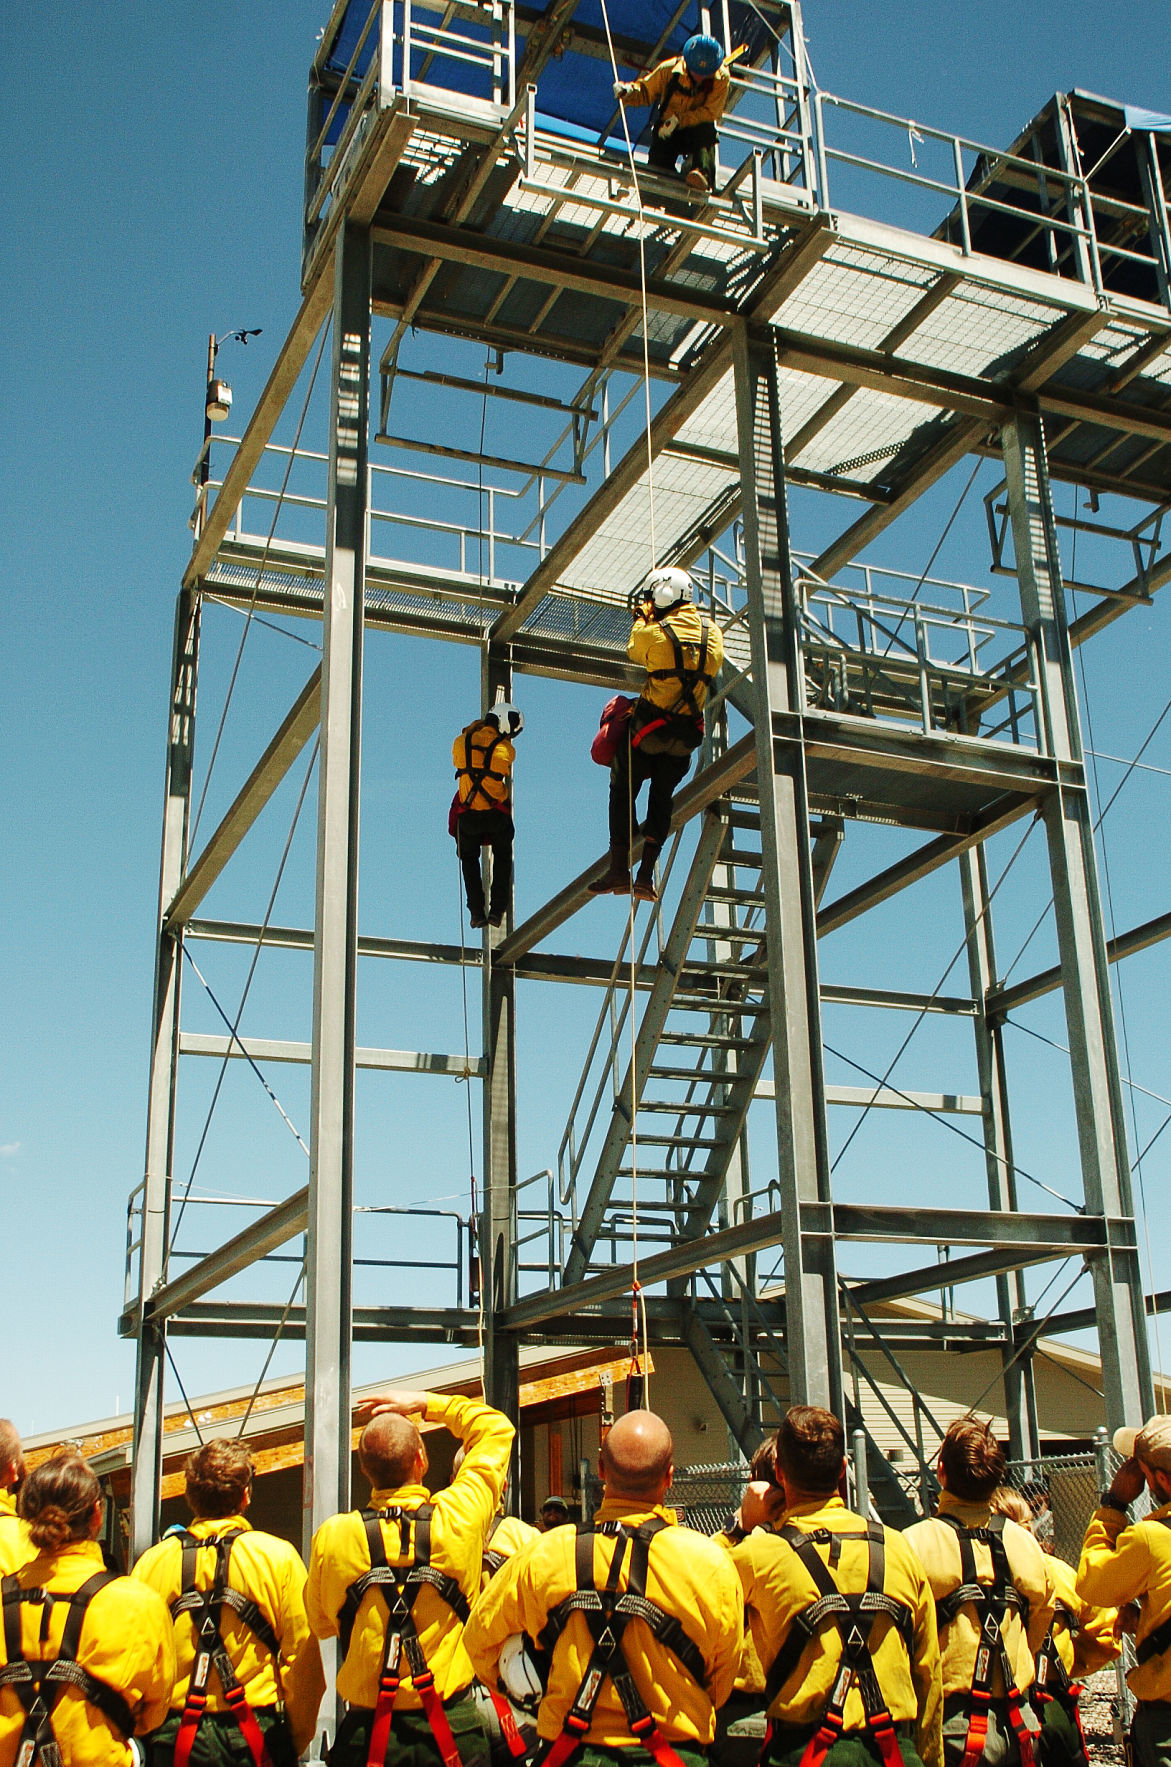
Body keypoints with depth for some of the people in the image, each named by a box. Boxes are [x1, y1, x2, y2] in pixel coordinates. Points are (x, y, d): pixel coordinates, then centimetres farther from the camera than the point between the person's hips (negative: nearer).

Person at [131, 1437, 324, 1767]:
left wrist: (149, 1734, 16)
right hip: (256, 1738, -2)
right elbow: (302, 1661, -7)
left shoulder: (152, 1561, -1)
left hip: (175, 1740, 2)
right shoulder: (278, 1557, -6)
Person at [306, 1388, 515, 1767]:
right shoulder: (458, 1519, -12)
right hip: (452, 1729, 0)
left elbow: (321, 1624, 8)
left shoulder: (332, 1537, -11)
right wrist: (426, 1404, 10)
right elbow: (496, 1428, 5)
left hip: (366, 1731, 1)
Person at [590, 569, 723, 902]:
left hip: (650, 726, -4)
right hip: (687, 734, 4)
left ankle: (619, 871, 2)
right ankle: (646, 875, 7)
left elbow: (633, 651, 8)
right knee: (662, 798, 13)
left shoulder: (654, 632, -13)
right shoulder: (713, 632, 1)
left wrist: (641, 618, 27)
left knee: (623, 792, 6)